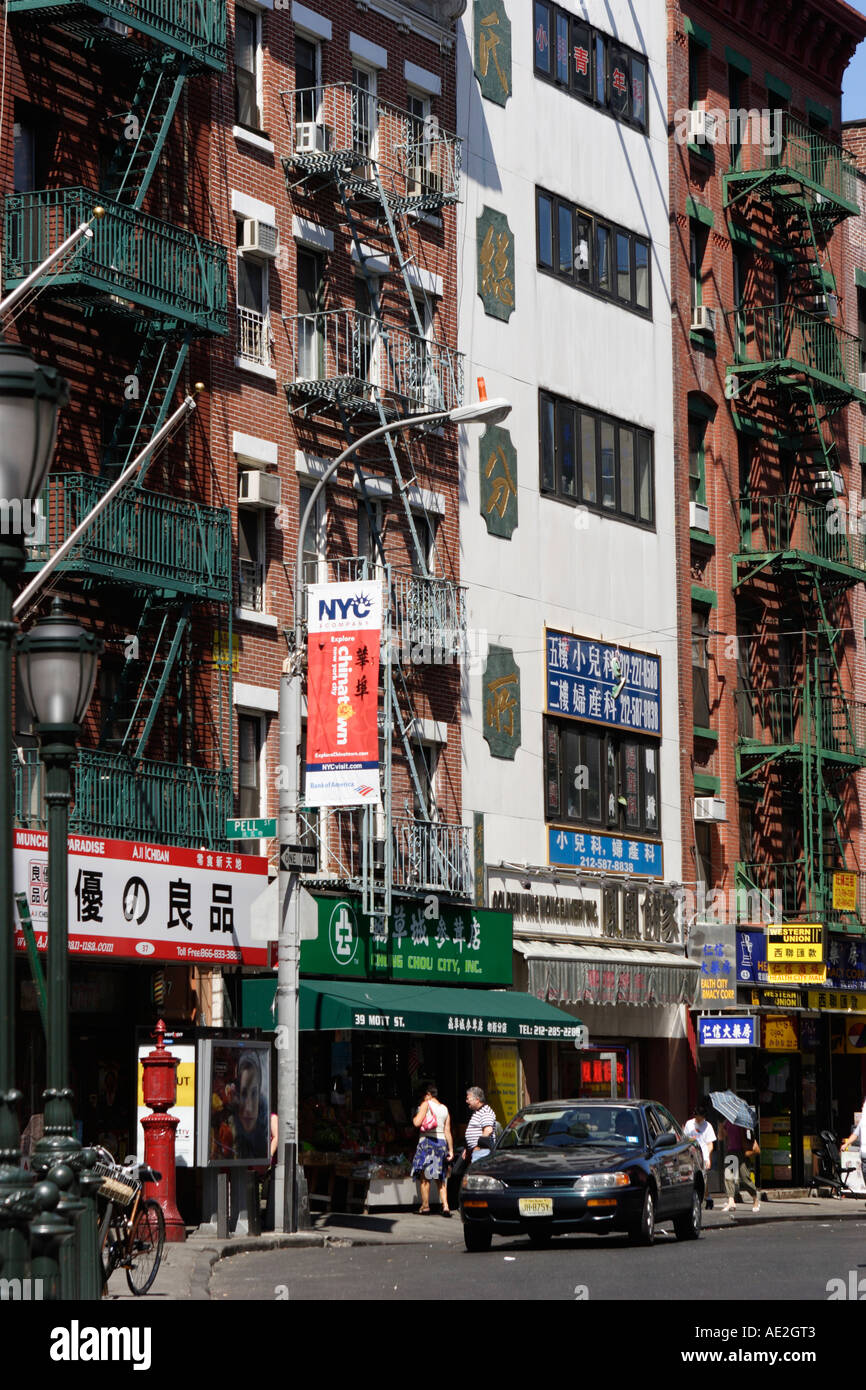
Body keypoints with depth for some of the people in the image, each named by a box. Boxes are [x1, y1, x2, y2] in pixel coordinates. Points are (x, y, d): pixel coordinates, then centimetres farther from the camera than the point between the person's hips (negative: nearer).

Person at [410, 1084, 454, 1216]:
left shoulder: (426, 1104, -3)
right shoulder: (445, 1109, 14)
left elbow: (417, 1123, -12)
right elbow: (448, 1131, 11)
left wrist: (415, 1117, 10)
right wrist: (451, 1150, 11)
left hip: (427, 1140, -5)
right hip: (441, 1142, 5)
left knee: (425, 1176, 1)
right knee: (440, 1178, 7)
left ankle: (425, 1206, 2)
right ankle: (445, 1205, -7)